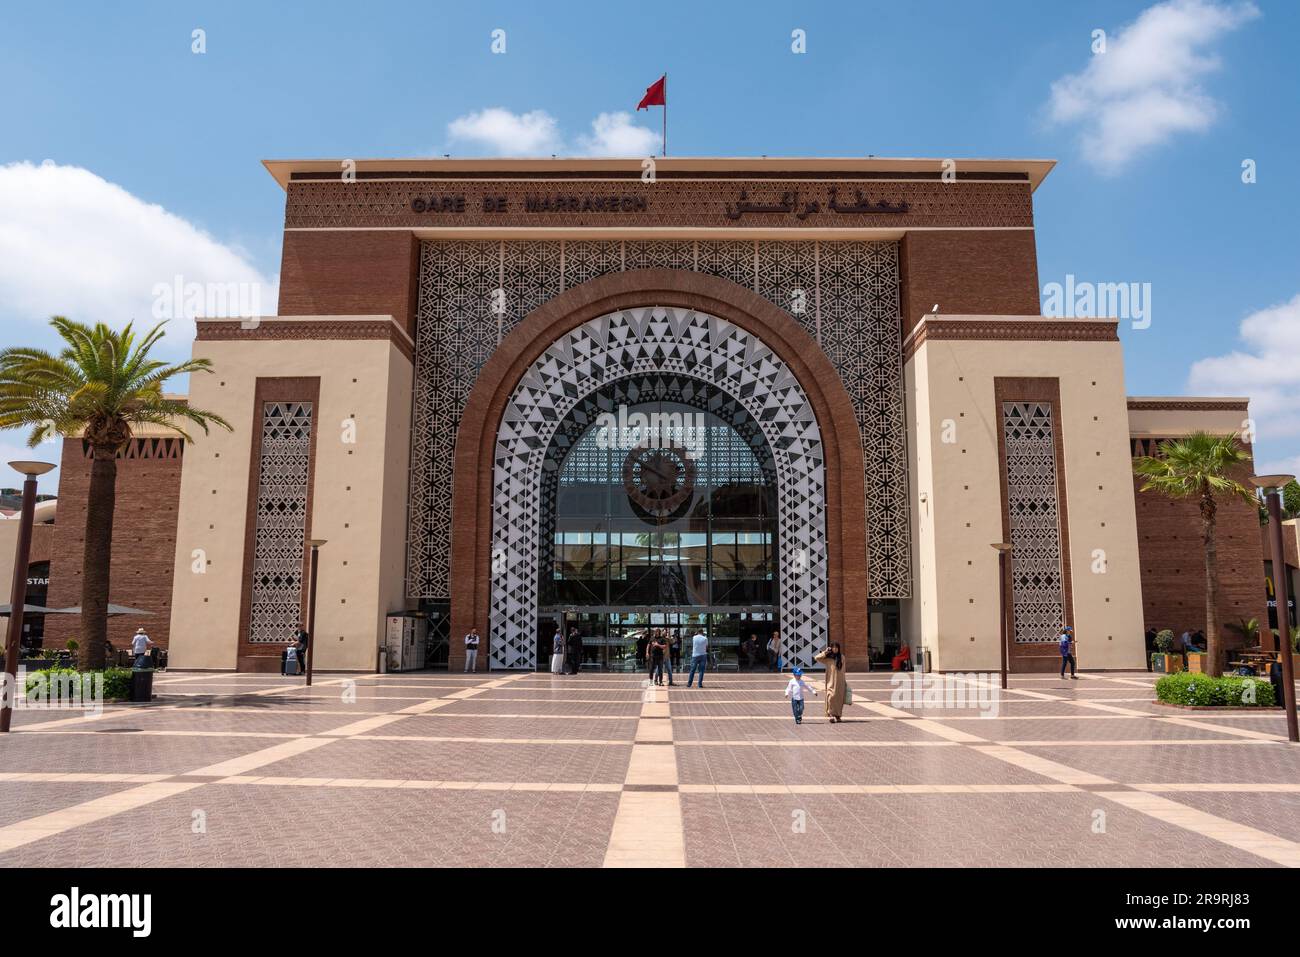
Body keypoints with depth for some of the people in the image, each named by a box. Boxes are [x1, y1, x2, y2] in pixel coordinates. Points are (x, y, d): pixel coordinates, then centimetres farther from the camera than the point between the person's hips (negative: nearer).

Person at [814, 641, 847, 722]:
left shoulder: (842, 657, 6)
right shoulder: (828, 658, 2)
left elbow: (843, 670, 10)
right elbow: (816, 658, -8)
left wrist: (844, 682, 8)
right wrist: (825, 652, -8)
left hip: (839, 681, 2)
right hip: (831, 681, -2)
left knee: (839, 698, 6)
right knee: (831, 697, -15)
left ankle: (838, 715, 16)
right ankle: (831, 714, -15)